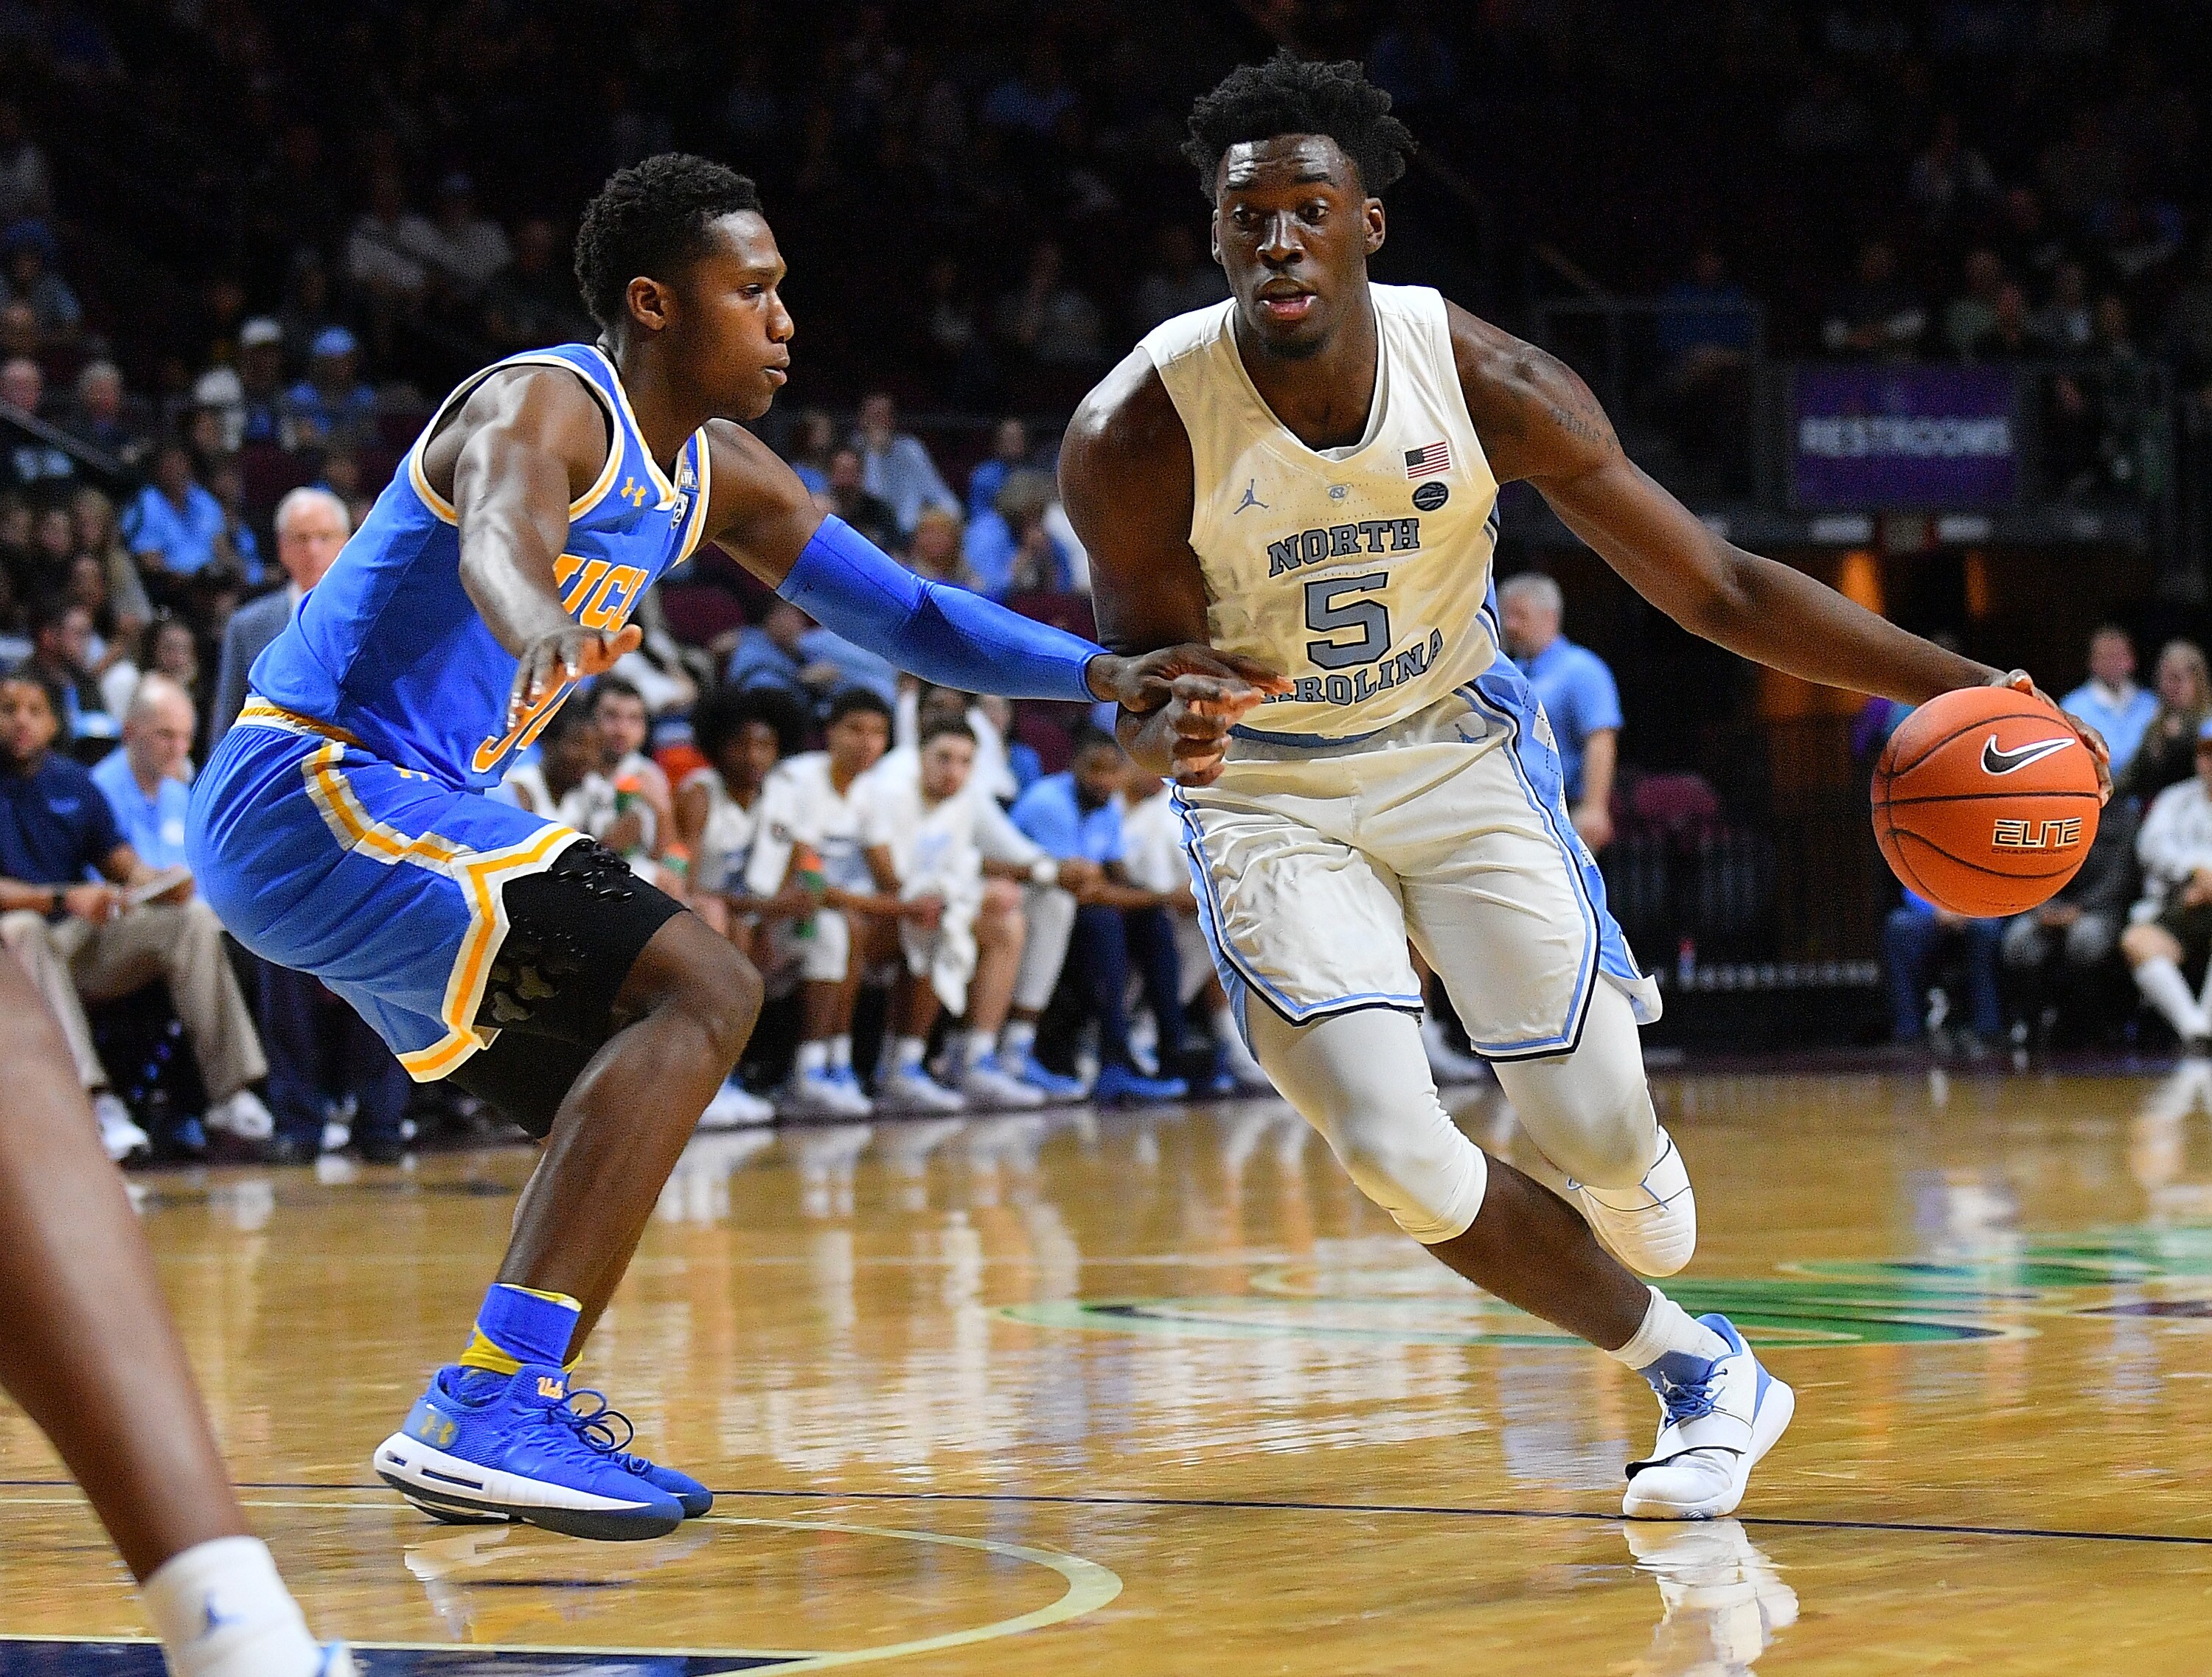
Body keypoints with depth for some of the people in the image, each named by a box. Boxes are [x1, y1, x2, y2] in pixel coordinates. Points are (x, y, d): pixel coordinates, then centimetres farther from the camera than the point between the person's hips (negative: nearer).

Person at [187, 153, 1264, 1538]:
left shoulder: (718, 476, 13)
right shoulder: (545, 408, -16)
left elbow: (905, 615, 15)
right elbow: (496, 538, -39)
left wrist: (1105, 675, 0)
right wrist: (538, 624, -63)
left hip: (366, 820, 11)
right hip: (314, 798, -11)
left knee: (637, 1100, 19)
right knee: (702, 987, -22)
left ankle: (479, 1428, 16)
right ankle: (492, 1414, -29)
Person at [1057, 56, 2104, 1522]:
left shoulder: (1487, 384, -18)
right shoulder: (1137, 436, -23)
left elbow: (1712, 585, -10)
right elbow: (1138, 685, -11)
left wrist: (1952, 683, -18)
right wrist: (1171, 733, -38)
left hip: (1459, 753, 1)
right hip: (1268, 794, -1)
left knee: (1600, 1125, -7)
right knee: (1398, 1155, -17)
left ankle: (1693, 1363, 29)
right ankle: (1696, 1375, 5)